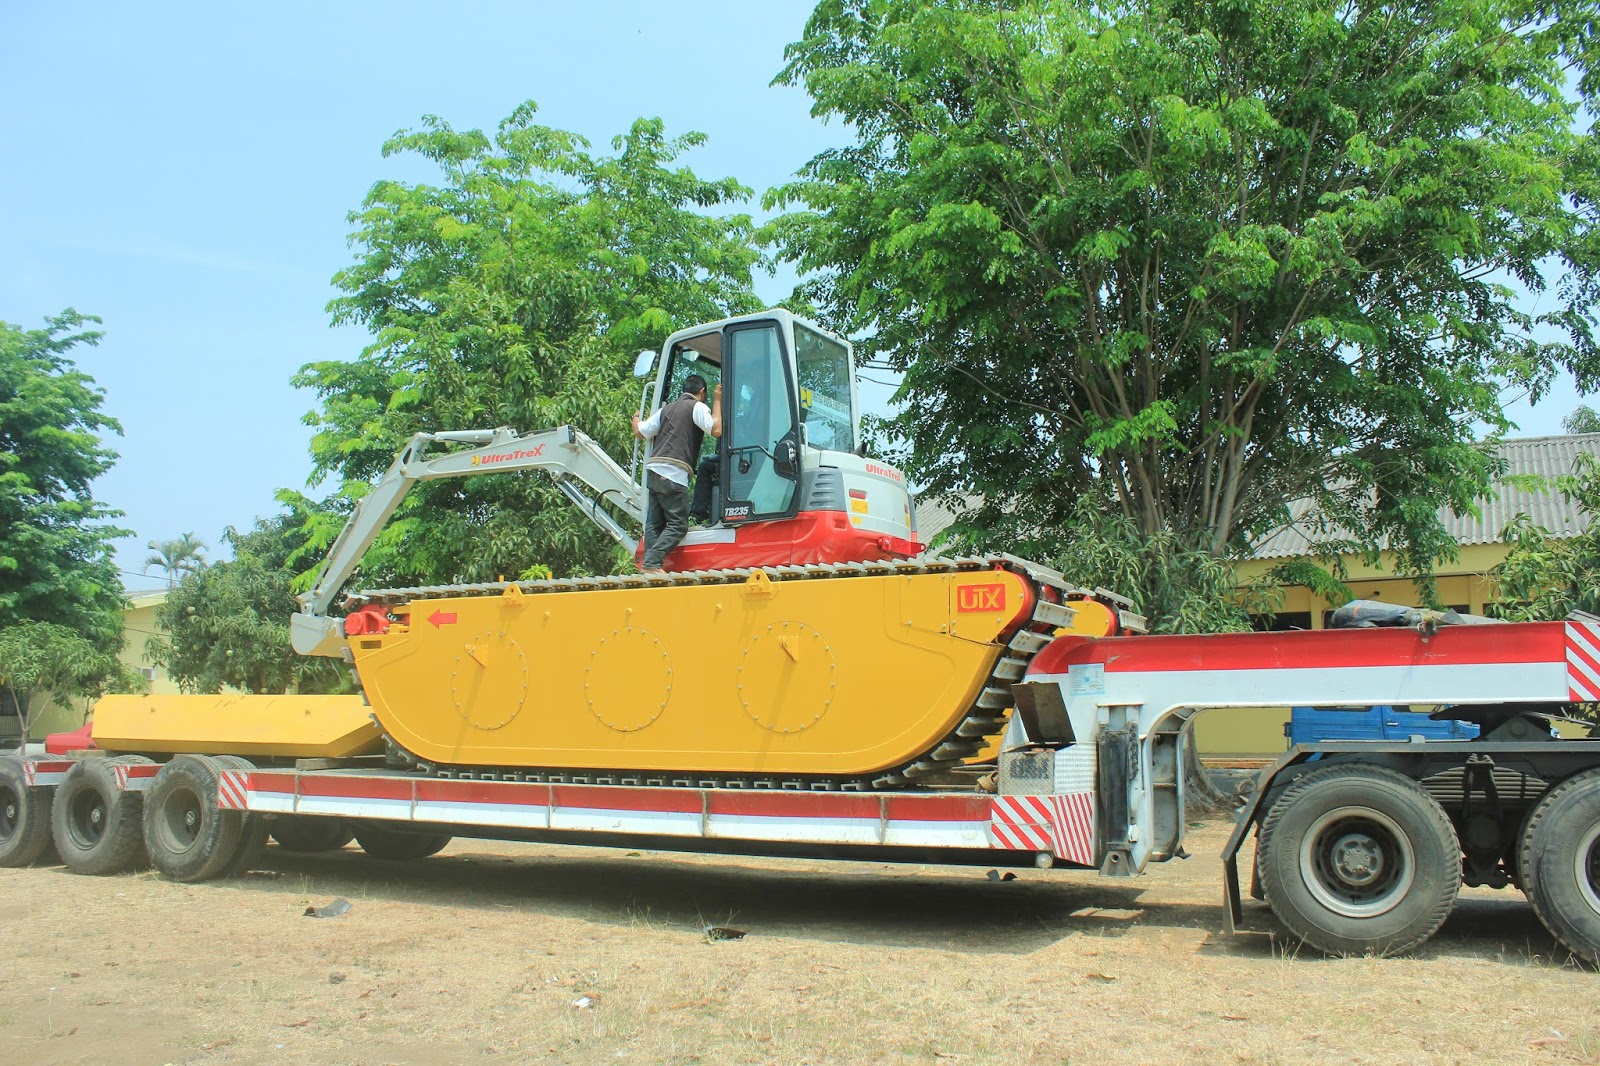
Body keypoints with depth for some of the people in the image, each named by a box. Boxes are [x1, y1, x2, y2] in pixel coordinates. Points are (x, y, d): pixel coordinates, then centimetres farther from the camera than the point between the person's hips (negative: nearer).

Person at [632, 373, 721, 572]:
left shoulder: (666, 408, 24)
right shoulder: (697, 407, 5)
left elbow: (640, 432, 25)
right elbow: (716, 430, -7)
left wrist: (635, 419, 48)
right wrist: (717, 401, 5)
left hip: (654, 469, 7)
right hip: (674, 474, -7)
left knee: (654, 523, 7)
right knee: (678, 524, -6)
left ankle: (649, 564, -2)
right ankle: (651, 562, -19)